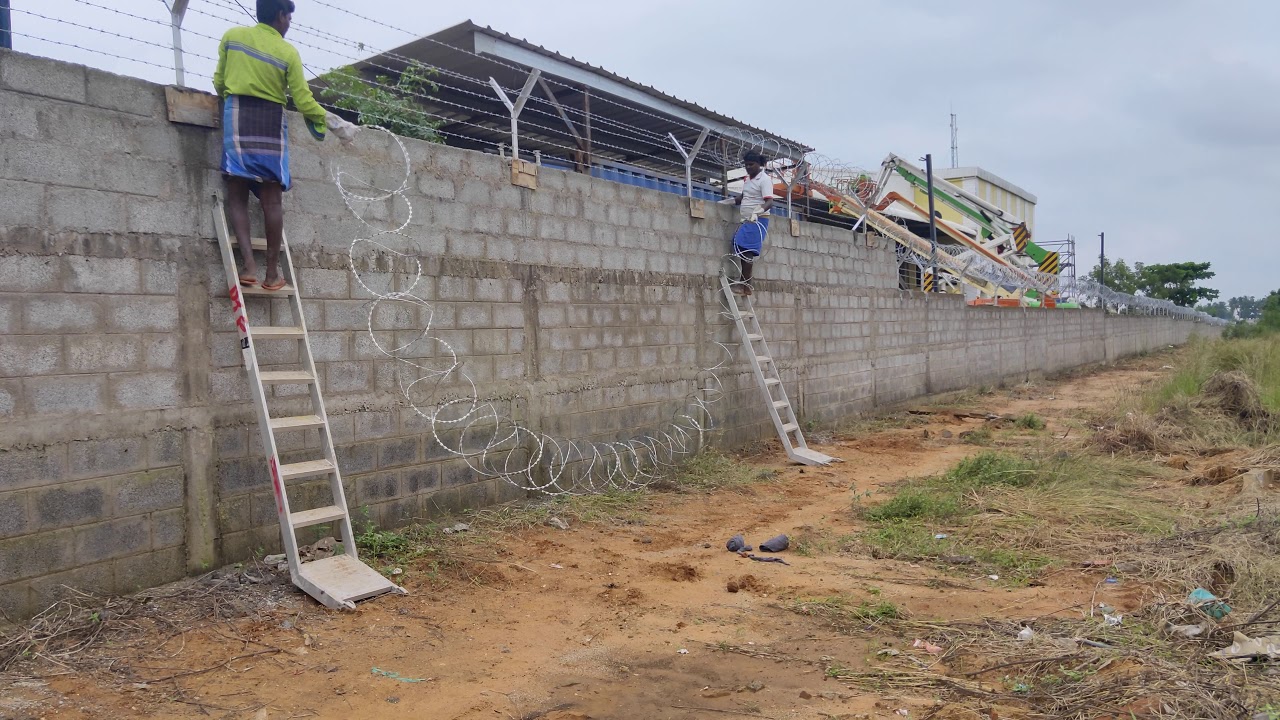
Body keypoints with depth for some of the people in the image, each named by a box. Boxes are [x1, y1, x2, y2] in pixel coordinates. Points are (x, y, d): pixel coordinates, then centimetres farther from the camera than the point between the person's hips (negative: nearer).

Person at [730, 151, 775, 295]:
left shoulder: (764, 180, -12)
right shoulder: (747, 179, 15)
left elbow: (769, 202, -23)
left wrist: (758, 211, -40)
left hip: (757, 220, -9)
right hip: (747, 220, 9)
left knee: (746, 250, -14)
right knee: (742, 251, 4)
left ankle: (745, 285, -12)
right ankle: (745, 284, 6)